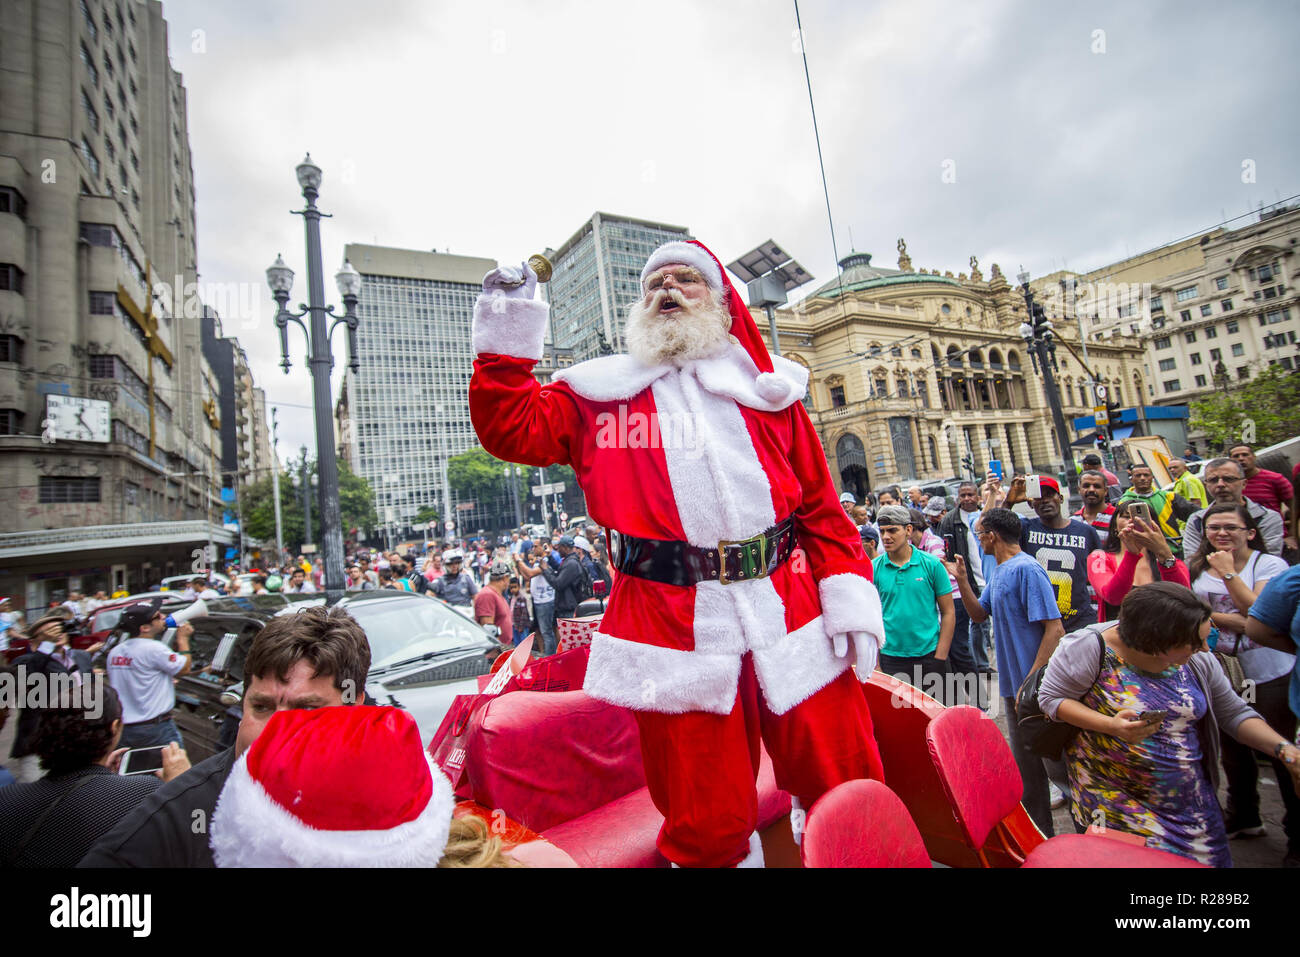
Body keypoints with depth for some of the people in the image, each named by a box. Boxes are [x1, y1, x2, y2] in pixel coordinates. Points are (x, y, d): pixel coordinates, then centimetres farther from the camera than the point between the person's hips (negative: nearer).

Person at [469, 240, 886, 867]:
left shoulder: (767, 388, 13)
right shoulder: (601, 393, 12)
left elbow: (822, 505, 10)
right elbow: (512, 428, 2)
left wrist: (850, 598, 0)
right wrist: (505, 339, -6)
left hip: (791, 616, 2)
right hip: (674, 626, -1)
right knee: (706, 829, 12)